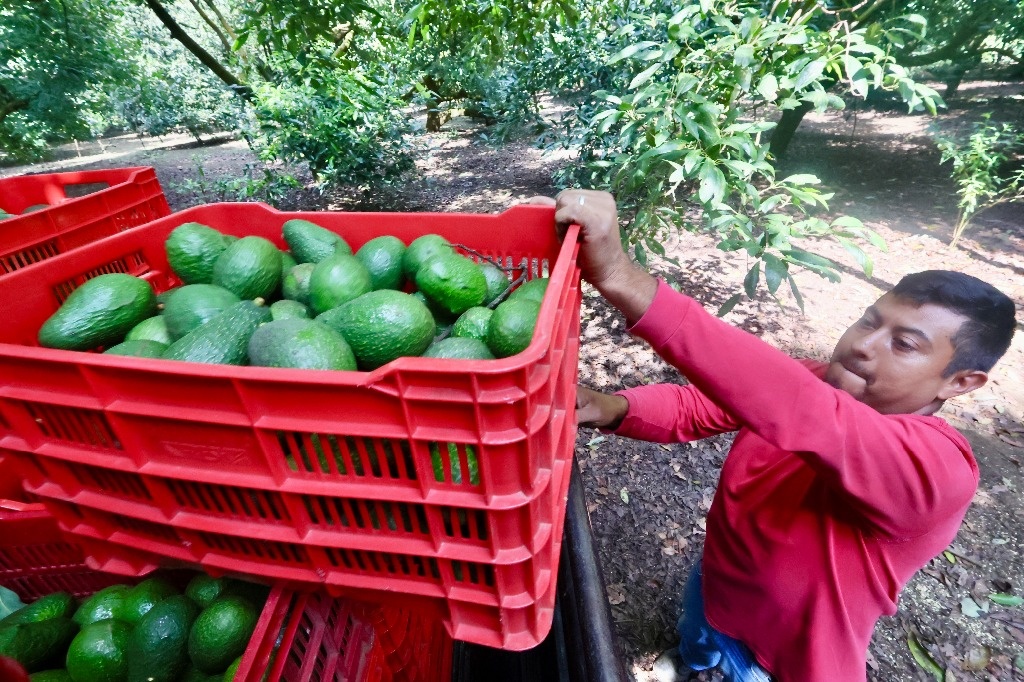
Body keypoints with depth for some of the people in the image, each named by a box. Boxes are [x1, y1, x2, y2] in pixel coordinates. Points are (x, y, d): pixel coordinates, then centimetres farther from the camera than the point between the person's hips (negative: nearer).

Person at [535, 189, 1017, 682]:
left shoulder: (939, 468, -37)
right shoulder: (811, 384, -16)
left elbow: (801, 414, -56)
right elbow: (696, 406, -17)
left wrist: (625, 282, -66)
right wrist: (612, 408, -40)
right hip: (712, 585, 7)